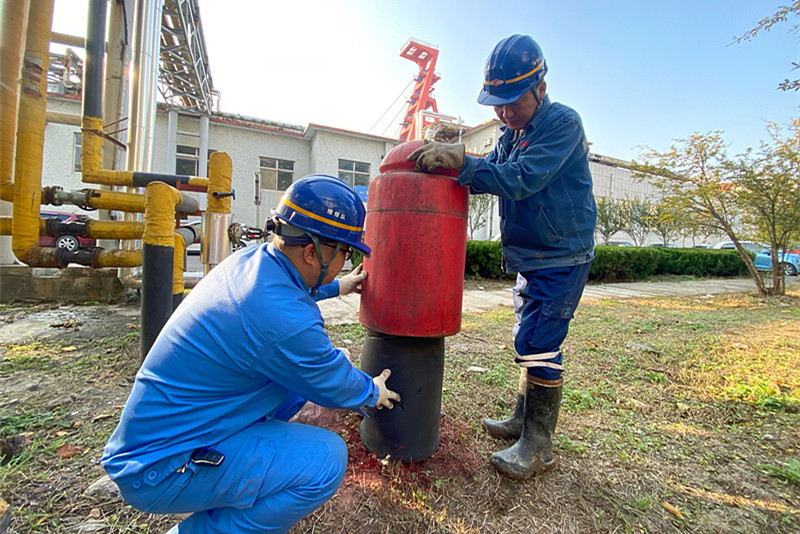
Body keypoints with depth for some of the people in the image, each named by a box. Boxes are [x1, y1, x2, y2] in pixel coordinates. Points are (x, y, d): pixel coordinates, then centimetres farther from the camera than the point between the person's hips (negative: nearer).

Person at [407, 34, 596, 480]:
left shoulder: (563, 123, -15)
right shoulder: (512, 134, 12)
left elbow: (519, 179, -27)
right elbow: (490, 175, 10)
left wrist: (460, 161, -28)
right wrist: (445, 161, -6)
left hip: (562, 258, -8)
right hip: (530, 258, 9)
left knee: (539, 344, -9)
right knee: (530, 340, 15)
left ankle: (538, 446, 8)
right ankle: (524, 419, 31)